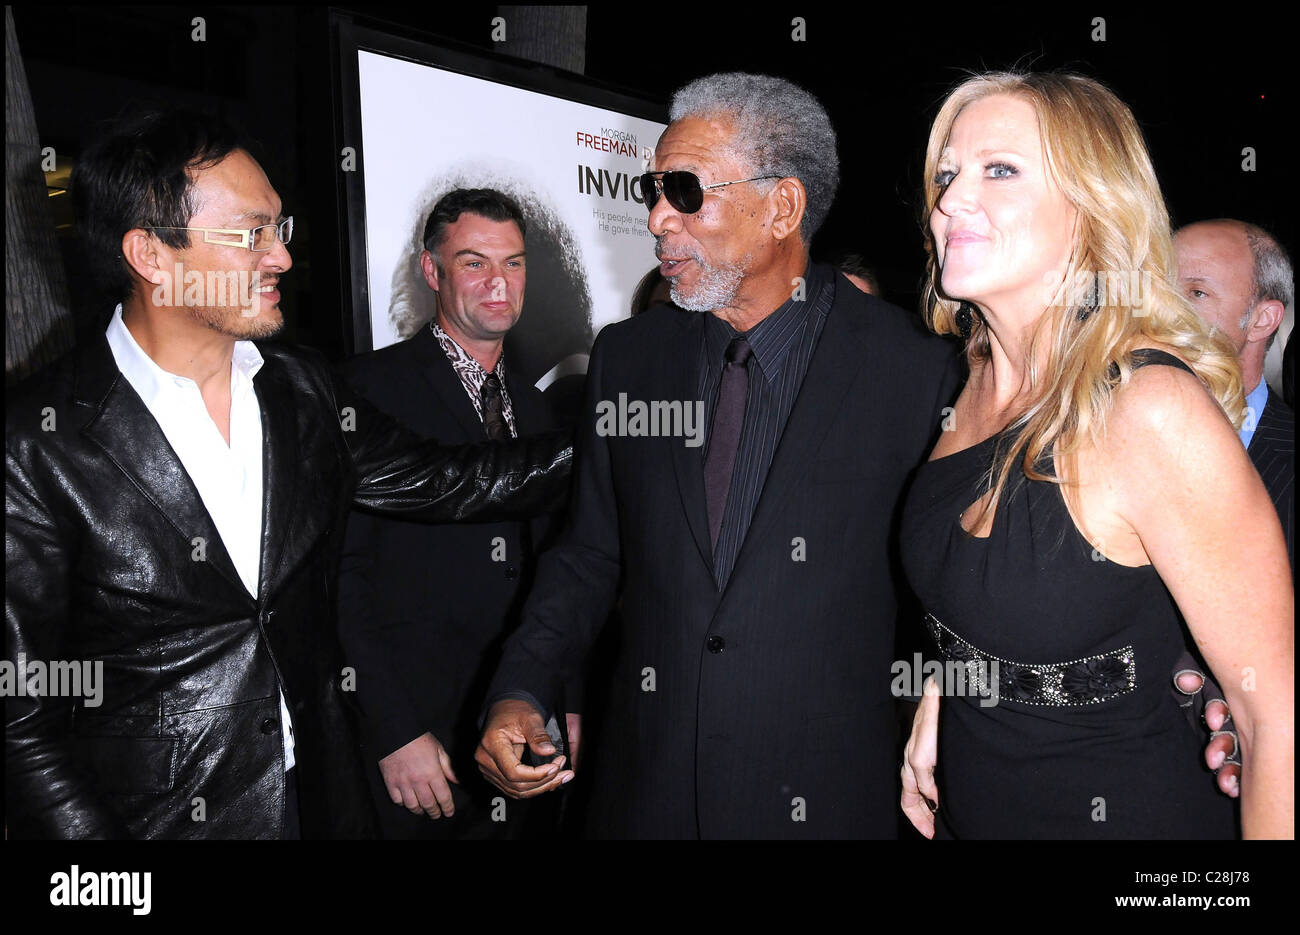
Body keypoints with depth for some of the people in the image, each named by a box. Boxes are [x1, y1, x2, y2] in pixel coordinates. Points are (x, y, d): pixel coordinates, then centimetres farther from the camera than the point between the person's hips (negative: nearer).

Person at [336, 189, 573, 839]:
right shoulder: (372, 389, -9)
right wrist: (396, 734, -16)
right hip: (415, 742, -5)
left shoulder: (532, 407, 12)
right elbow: (344, 575, -14)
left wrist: (567, 706, 11)